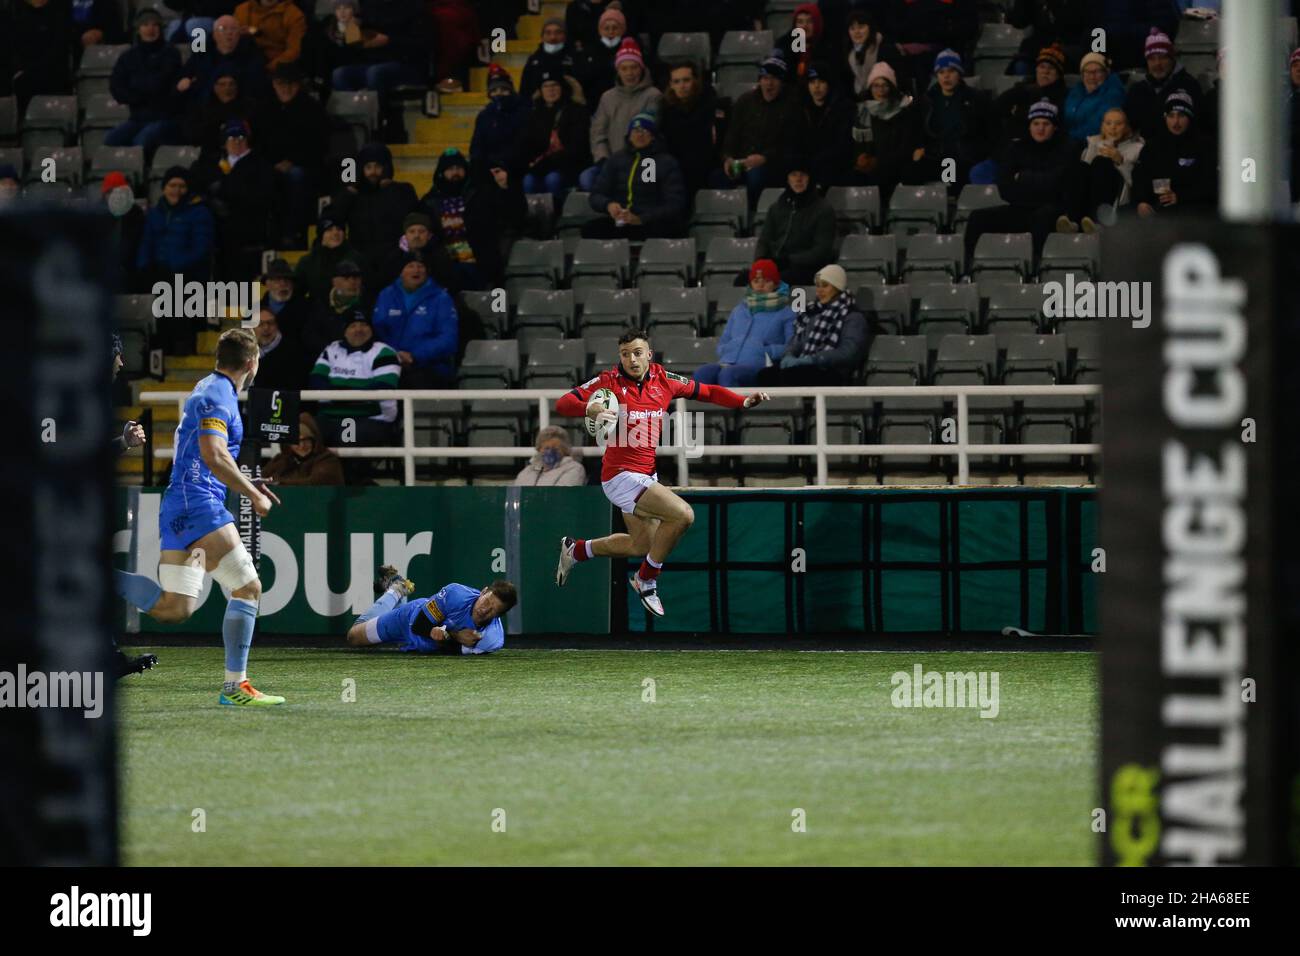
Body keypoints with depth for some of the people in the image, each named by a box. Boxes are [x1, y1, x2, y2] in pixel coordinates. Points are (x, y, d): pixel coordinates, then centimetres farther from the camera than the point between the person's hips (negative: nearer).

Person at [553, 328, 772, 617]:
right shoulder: (610, 381, -12)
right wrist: (589, 408, -38)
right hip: (620, 474, -8)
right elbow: (563, 404, -17)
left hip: (647, 475, 8)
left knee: (641, 545, 22)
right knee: (682, 514, -23)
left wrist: (744, 401, -4)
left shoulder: (663, 380, 1)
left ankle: (576, 549, 41)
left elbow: (707, 392, 11)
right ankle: (647, 580, -5)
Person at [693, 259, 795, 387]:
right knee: (702, 373, -31)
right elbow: (722, 344, 31)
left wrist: (767, 351, -11)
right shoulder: (739, 310, 33)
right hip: (728, 363, 5)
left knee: (727, 374, -39)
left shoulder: (785, 313, 15)